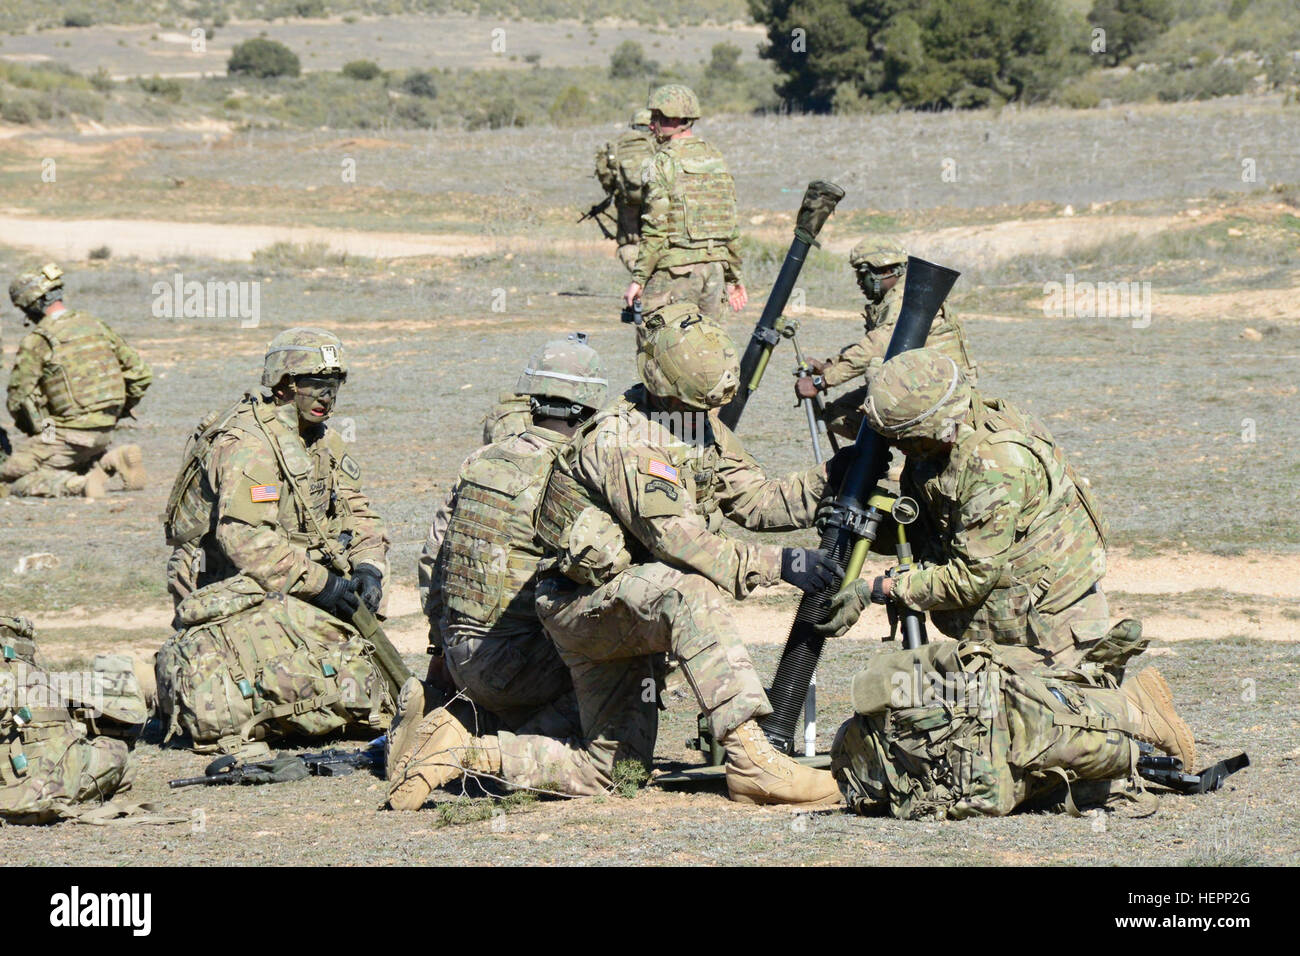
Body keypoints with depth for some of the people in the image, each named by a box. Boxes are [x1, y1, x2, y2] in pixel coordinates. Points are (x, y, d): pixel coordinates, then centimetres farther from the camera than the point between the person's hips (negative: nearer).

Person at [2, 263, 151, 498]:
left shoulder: (37, 340, -12)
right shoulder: (95, 325, 8)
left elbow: (18, 395, -9)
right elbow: (139, 373, 14)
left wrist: (30, 428, 9)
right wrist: (119, 412, 23)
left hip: (68, 433, -7)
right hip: (105, 431, 7)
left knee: (8, 480, 0)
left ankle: (78, 484, -18)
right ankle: (112, 462, 5)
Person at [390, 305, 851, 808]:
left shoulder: (700, 424, 5)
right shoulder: (623, 440, -24)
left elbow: (756, 500, 4)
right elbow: (678, 541, -33)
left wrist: (828, 478, -12)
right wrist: (776, 564, -36)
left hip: (630, 612, 10)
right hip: (585, 609, -10)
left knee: (607, 770, 8)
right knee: (686, 590, -40)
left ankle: (460, 751, 15)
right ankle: (751, 761, -47)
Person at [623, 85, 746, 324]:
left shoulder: (665, 161, -9)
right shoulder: (715, 159, 13)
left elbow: (656, 228, -14)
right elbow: (731, 225, 16)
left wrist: (638, 279, -11)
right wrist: (734, 277, 22)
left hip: (676, 270, -7)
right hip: (715, 266, 7)